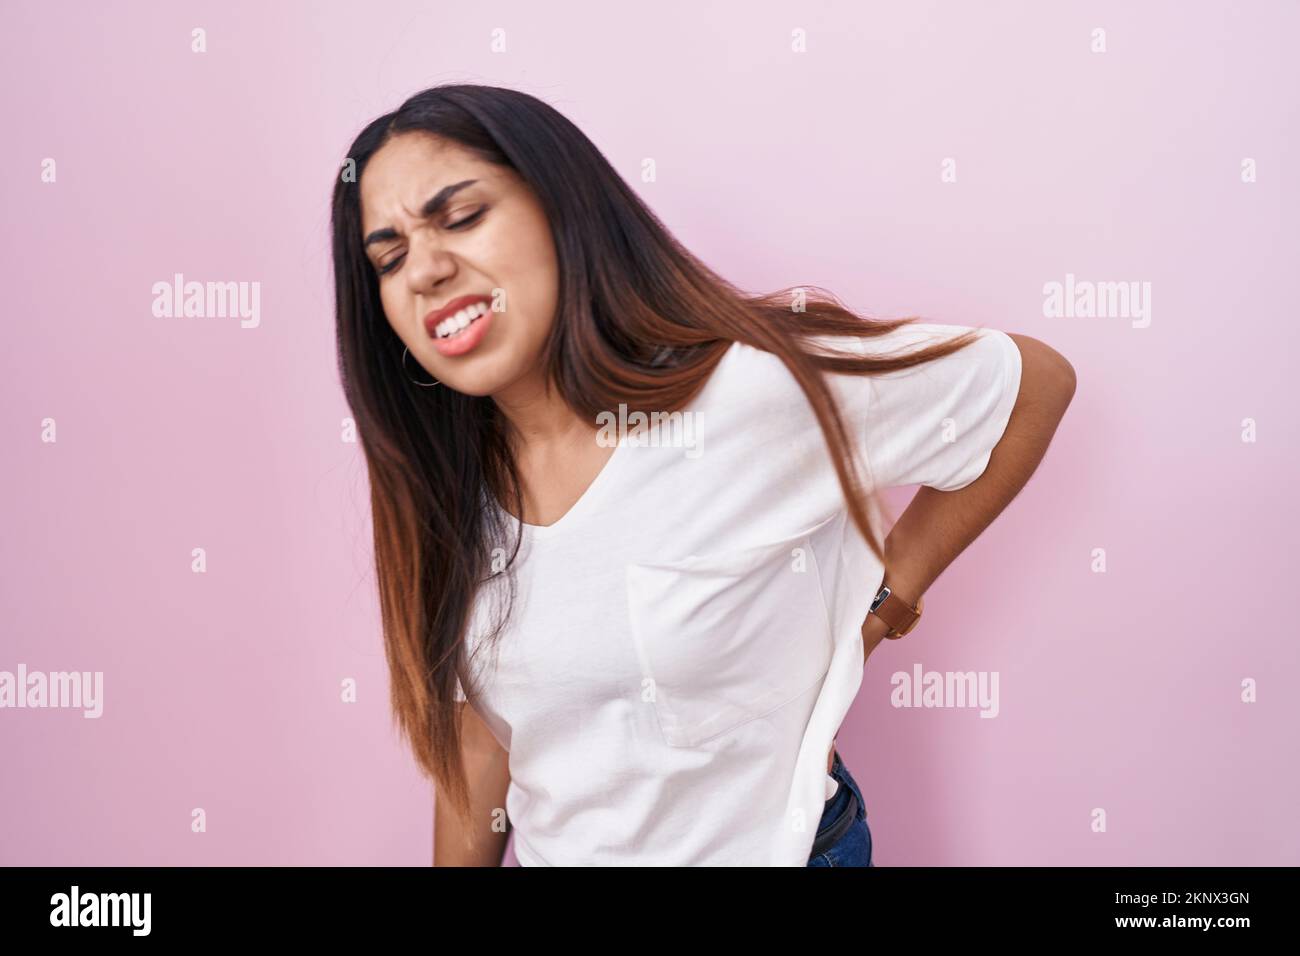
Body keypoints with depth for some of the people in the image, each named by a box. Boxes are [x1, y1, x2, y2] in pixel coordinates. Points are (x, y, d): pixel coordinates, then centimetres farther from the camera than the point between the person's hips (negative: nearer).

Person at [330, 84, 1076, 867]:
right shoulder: (450, 484, -9)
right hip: (548, 847, 5)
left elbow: (1036, 382, -15)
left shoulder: (755, 388, -27)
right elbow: (478, 743, 0)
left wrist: (880, 602, -14)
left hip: (762, 843, -5)